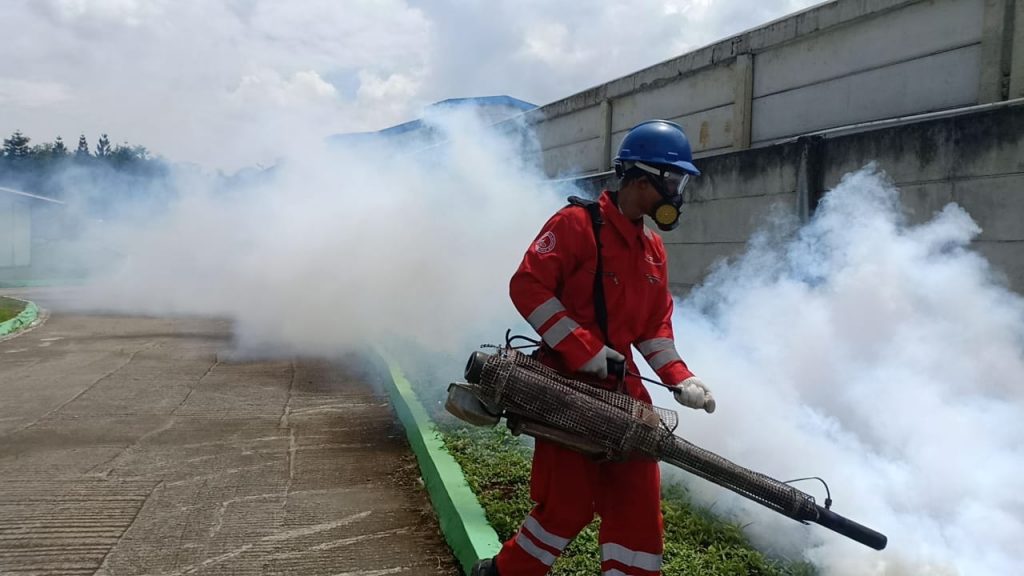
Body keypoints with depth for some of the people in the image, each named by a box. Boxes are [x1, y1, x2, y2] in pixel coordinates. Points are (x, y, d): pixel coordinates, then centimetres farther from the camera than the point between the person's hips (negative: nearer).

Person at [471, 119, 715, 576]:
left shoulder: (654, 249, 12)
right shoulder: (576, 224, -11)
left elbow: (656, 325, 16)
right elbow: (527, 287, -17)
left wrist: (680, 380, 1)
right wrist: (583, 350, -21)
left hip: (622, 390, 7)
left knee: (638, 503, 7)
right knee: (569, 507, 2)